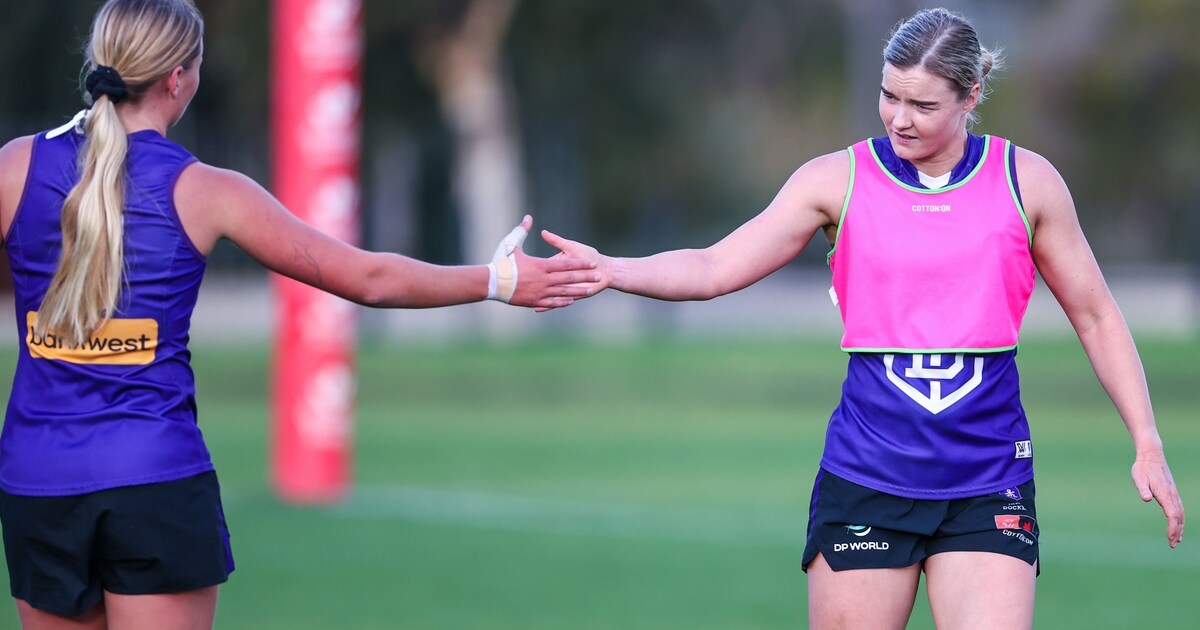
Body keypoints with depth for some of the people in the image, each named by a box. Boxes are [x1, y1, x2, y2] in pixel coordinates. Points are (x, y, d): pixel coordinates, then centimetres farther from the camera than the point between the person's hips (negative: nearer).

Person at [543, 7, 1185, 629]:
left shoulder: (1027, 181, 3)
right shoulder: (838, 181, 1)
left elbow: (1095, 318, 12)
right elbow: (716, 269, -5)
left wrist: (1147, 443, 7)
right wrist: (608, 270, -22)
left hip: (987, 485, 0)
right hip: (865, 478, 0)